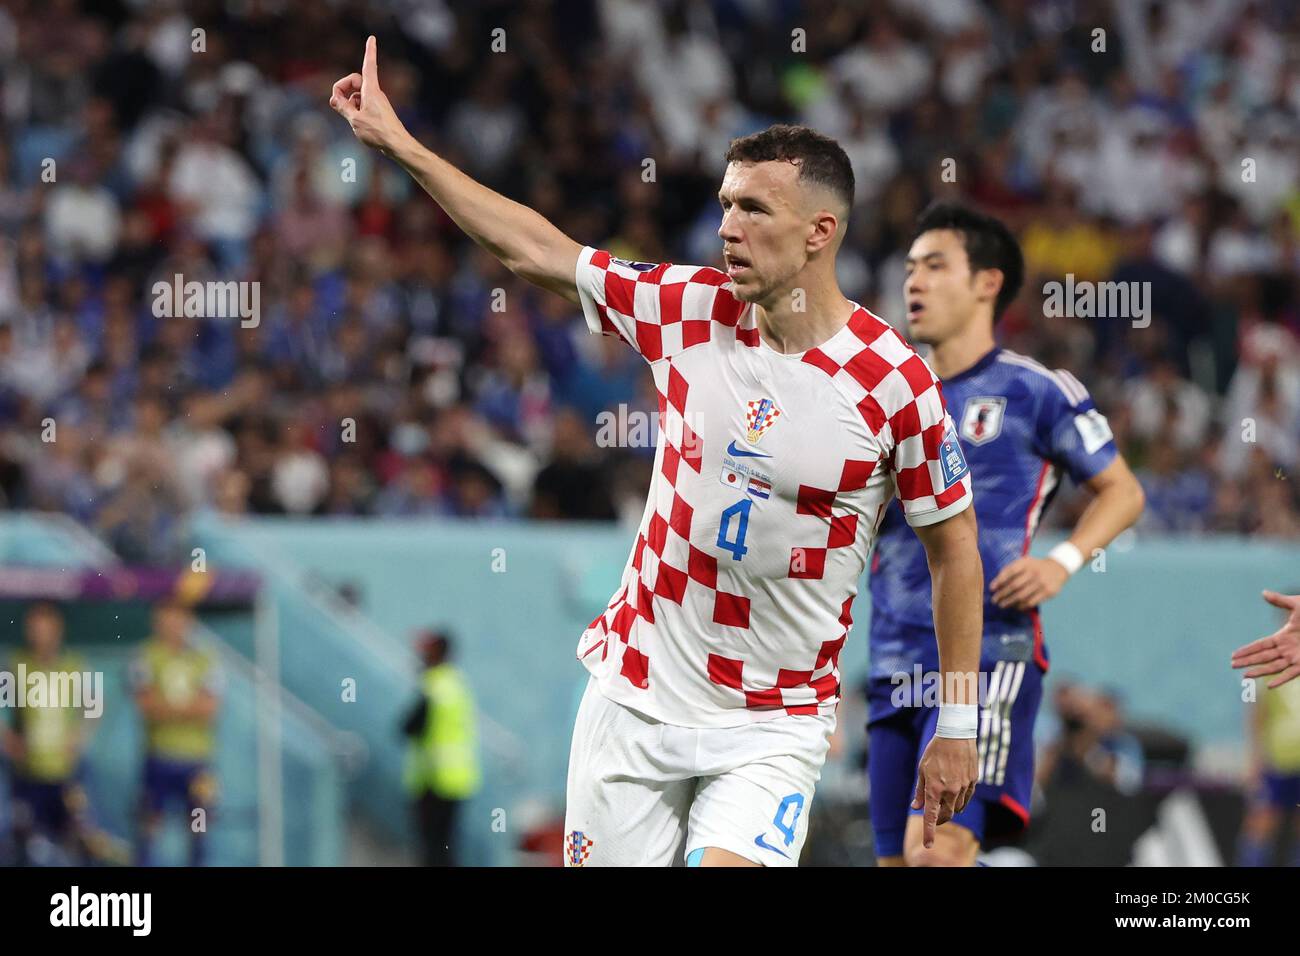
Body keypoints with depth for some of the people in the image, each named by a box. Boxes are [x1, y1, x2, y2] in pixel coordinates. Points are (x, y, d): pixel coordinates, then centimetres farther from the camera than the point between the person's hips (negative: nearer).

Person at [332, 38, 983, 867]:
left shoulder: (895, 384, -11)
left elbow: (956, 548, -1)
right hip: (633, 698, 4)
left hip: (774, 727, -4)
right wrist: (398, 141, 6)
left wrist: (957, 729, 0)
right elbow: (535, 249, 7)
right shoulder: (691, 311, -2)